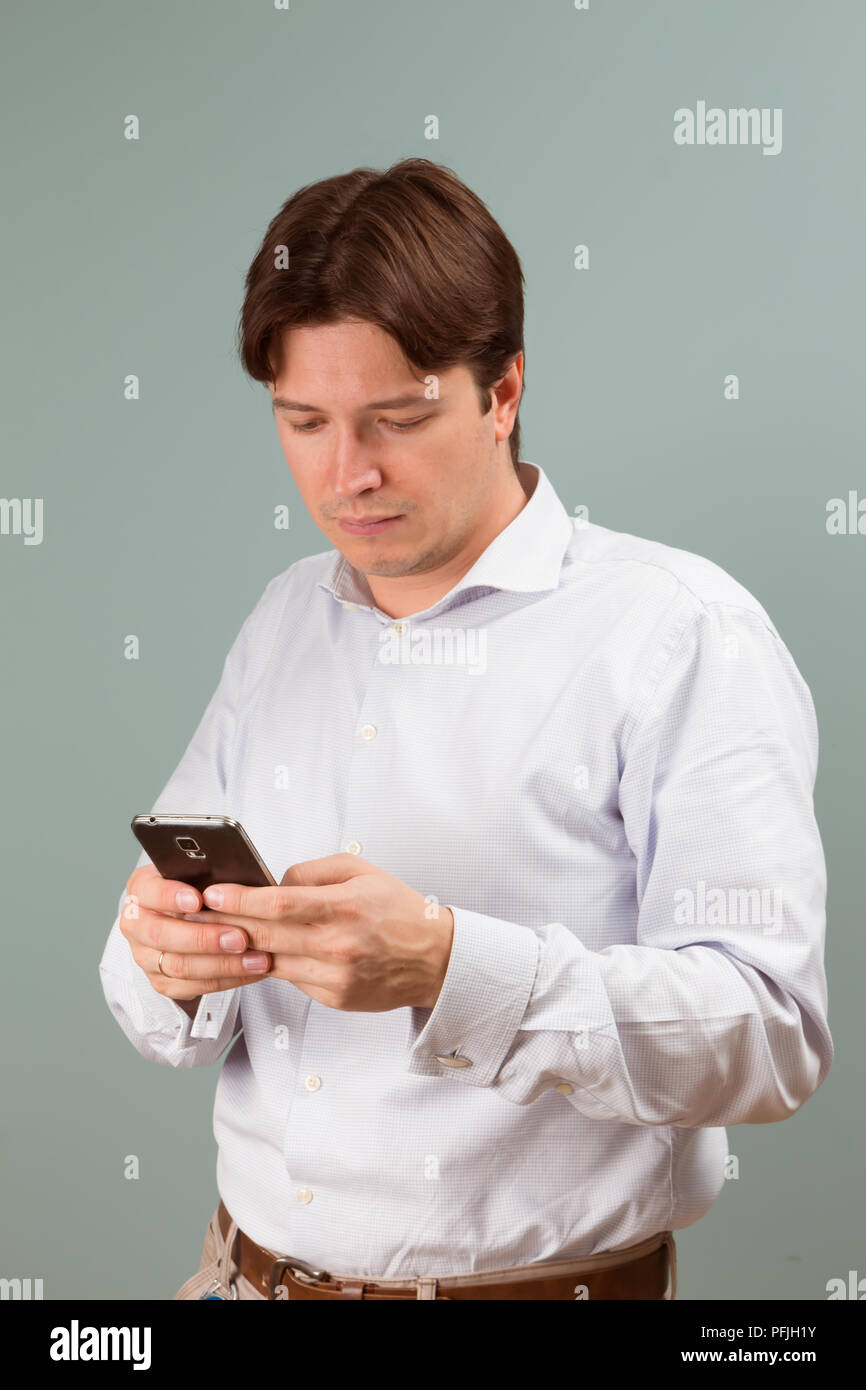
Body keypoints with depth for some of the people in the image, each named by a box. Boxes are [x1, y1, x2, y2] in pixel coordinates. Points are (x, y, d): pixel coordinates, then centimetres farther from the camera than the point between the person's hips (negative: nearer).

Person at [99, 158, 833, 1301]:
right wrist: (166, 963, -11)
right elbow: (182, 1023, 11)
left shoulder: (684, 632, -8)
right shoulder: (283, 620, 9)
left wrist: (449, 966, -26)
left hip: (535, 1276, -4)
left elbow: (771, 1034, -16)